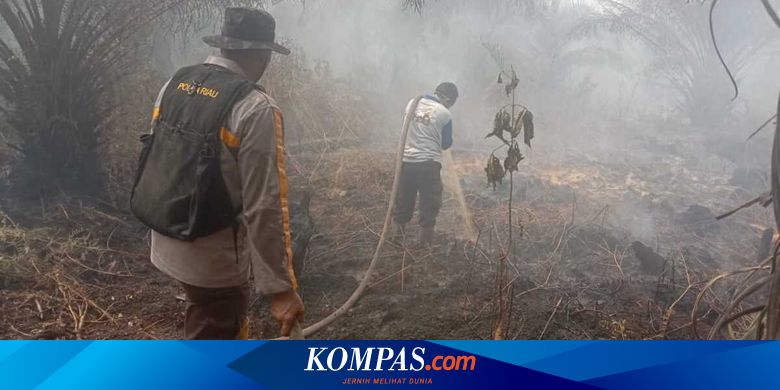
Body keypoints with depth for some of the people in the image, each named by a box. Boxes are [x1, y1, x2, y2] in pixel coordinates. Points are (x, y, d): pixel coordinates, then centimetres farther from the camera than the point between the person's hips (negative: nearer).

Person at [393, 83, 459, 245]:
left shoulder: (412, 103, 4)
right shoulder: (445, 114, -8)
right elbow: (446, 144, 2)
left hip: (406, 160, 4)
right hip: (429, 163, -4)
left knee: (404, 200, 16)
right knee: (429, 202, 7)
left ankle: (398, 234, 24)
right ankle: (426, 239, 10)